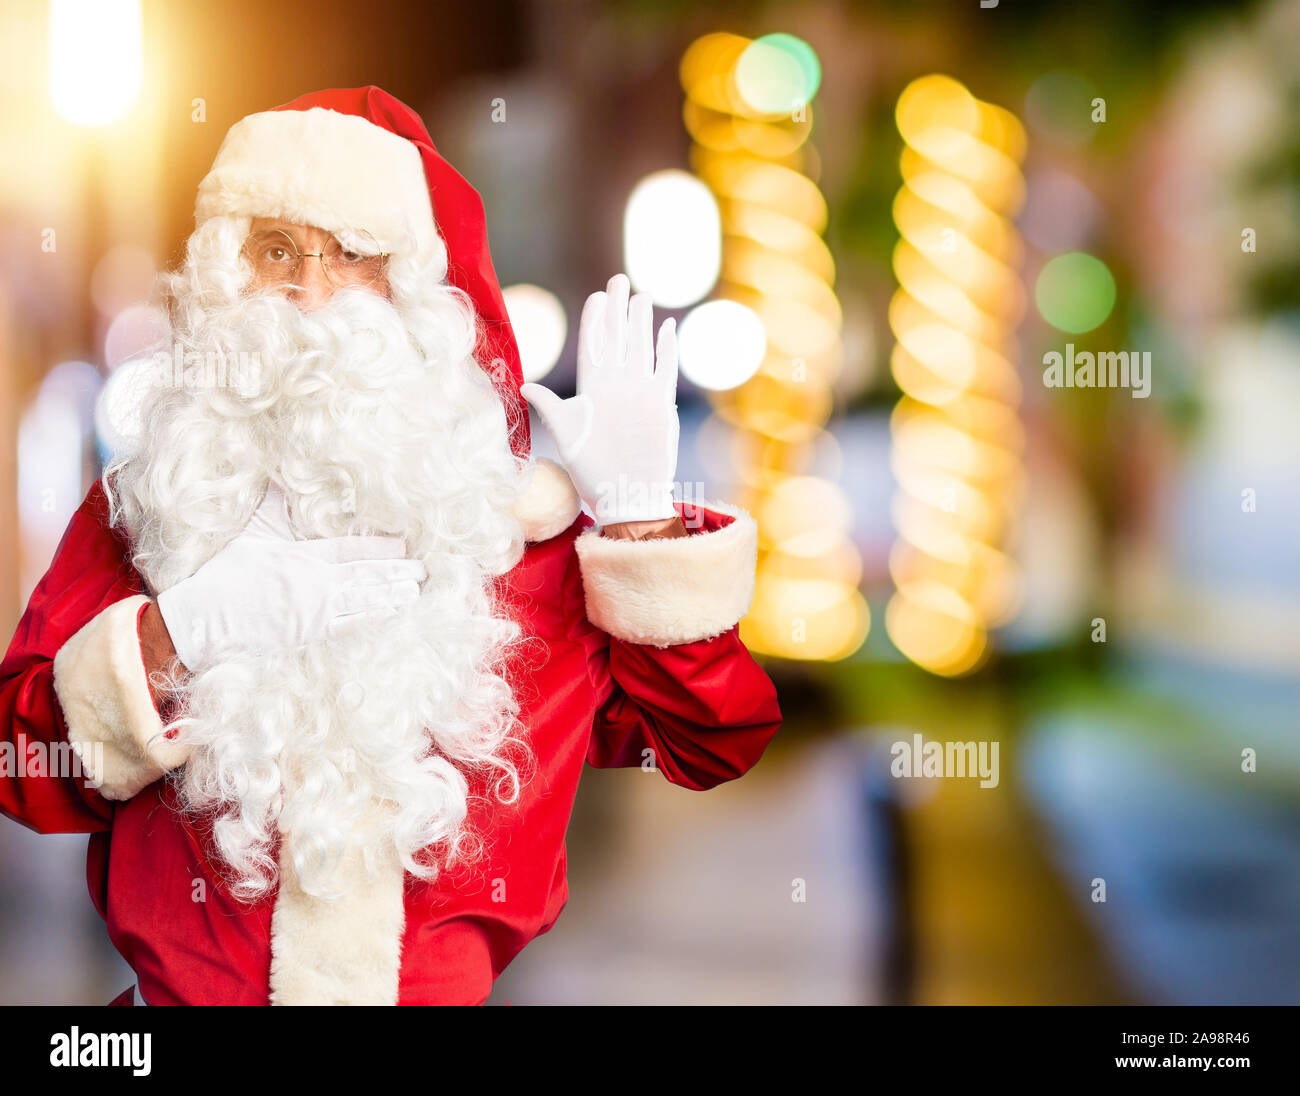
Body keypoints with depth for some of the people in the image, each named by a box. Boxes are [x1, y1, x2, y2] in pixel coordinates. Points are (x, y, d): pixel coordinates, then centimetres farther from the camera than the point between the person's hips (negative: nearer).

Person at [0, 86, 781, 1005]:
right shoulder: (145, 499, 9)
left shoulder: (524, 516, 9)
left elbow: (712, 742, 5)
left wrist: (636, 510, -2)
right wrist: (179, 635, -10)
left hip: (460, 986, 1)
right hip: (188, 989, 0)